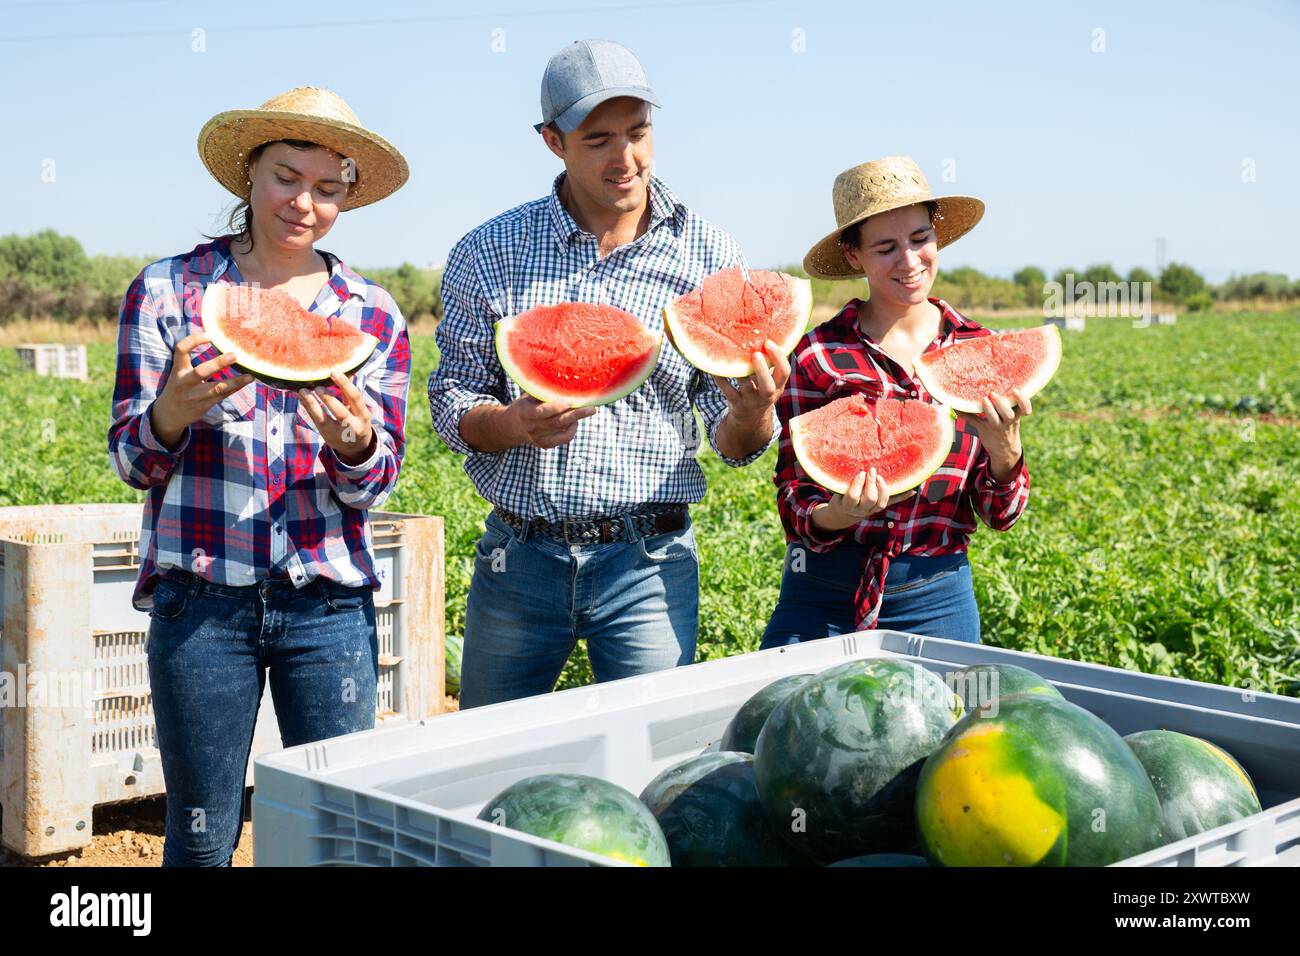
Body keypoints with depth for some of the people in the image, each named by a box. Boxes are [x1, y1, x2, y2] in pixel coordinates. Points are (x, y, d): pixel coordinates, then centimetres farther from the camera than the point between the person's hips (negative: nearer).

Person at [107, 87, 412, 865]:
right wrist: (175, 409, -23)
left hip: (330, 604, 2)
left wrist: (354, 441, -21)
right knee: (202, 838, 7)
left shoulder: (373, 315, 5)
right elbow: (132, 462, -1)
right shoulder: (168, 291, 1)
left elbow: (375, 482, 2)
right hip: (199, 598, -1)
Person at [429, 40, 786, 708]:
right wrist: (514, 423, -19)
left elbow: (732, 445, 2)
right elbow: (451, 404, 2)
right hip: (517, 555, 1)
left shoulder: (708, 255, 0)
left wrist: (752, 412, -22)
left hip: (649, 561, -1)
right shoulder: (488, 252, 0)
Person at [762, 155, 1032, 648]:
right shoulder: (816, 355, -6)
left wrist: (1005, 450, -16)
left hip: (936, 600, 2)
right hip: (823, 598, -1)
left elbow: (999, 515, 4)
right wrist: (835, 515, -25)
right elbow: (793, 497, -3)